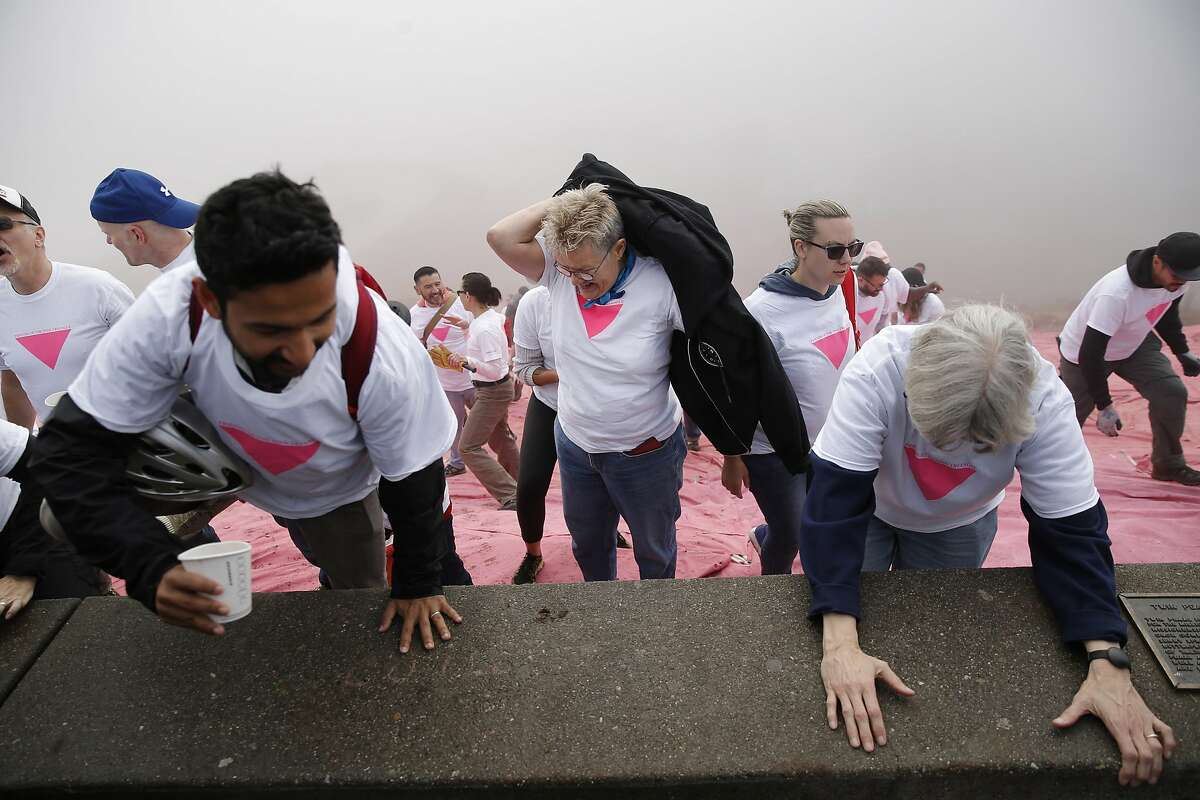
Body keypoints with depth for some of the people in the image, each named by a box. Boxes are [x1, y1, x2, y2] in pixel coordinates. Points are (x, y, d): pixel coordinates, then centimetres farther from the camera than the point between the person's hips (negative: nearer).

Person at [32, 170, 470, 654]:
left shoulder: (384, 358, -42)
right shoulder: (166, 317, -39)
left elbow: (413, 483, -25)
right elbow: (72, 449, -29)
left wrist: (418, 586, -10)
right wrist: (149, 568, -44)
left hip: (336, 491, -1)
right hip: (218, 453, 2)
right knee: (64, 522, -8)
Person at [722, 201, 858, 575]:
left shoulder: (836, 292, -4)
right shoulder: (761, 312, -26)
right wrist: (732, 459, -11)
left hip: (830, 443, 7)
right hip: (776, 455, -6)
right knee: (791, 539, 12)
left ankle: (763, 537, 51)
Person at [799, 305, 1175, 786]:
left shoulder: (1045, 401, -34)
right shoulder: (877, 372, -42)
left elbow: (1071, 529, -27)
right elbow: (834, 500, -42)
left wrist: (1107, 663, -38)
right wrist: (840, 645, -50)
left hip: (957, 524, 2)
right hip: (869, 508, -1)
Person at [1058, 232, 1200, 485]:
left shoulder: (1174, 279, -17)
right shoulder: (1116, 294, -40)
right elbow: (1090, 353, -36)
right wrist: (1104, 405, -31)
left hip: (1135, 344, 6)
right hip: (1083, 353, -6)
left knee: (1172, 393, -8)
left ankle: (1168, 465, 9)